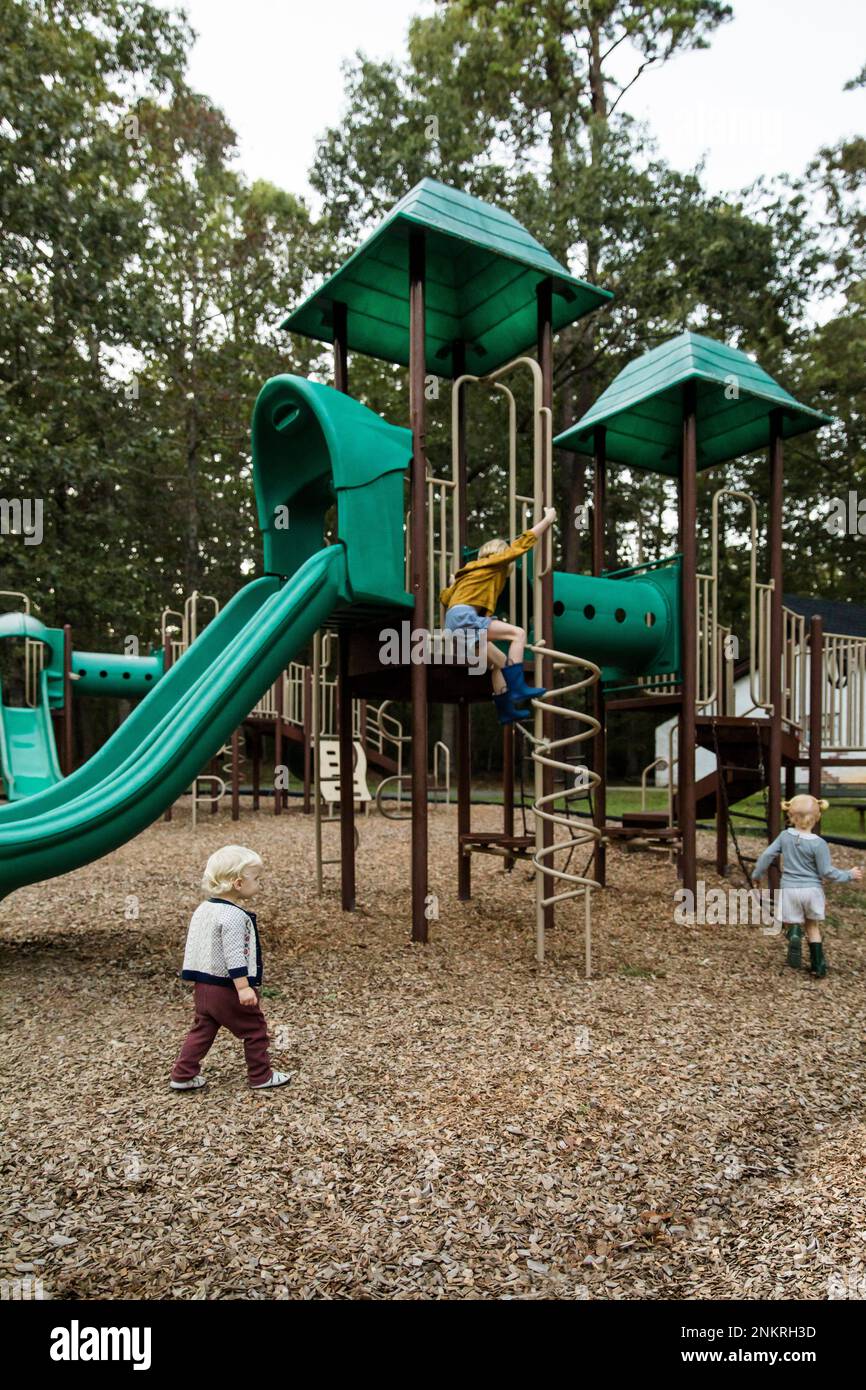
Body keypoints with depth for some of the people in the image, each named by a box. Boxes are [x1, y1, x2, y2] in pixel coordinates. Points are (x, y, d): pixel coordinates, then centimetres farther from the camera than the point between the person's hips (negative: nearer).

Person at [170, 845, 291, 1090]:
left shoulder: (202, 909, 6)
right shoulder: (234, 916, -23)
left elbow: (194, 946, 15)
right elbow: (234, 955, -27)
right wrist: (243, 987, -26)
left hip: (204, 985, 8)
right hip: (229, 987, -8)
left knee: (202, 1030, 19)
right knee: (255, 1029, 8)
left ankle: (183, 1075, 20)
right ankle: (261, 1076, 18)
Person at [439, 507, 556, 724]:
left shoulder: (472, 571, 31)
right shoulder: (493, 562, 9)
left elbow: (445, 597, 30)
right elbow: (522, 543, 6)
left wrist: (454, 583, 51)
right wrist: (547, 519, 15)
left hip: (455, 624, 9)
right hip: (464, 618, -9)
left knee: (500, 661, 13)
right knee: (518, 633, -14)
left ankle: (506, 709, 12)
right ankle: (518, 689, -20)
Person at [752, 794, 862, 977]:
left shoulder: (785, 836, -4)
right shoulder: (819, 843, -13)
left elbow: (767, 855, 0)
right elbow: (826, 872, -9)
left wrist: (757, 874, 14)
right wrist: (849, 875, 6)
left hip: (790, 889, 0)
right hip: (812, 890, 0)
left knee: (790, 923, 13)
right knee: (813, 927, 18)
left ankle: (794, 934, -21)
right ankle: (818, 966, 15)